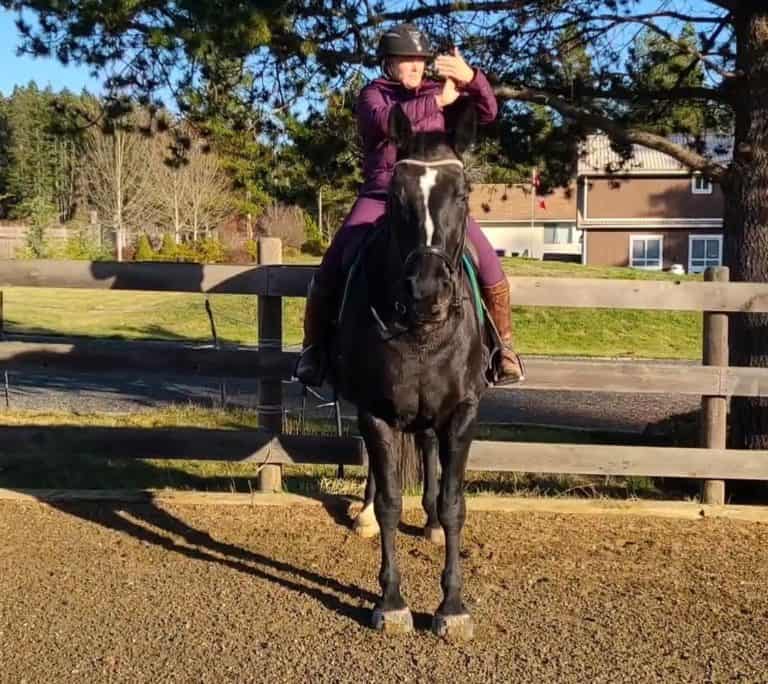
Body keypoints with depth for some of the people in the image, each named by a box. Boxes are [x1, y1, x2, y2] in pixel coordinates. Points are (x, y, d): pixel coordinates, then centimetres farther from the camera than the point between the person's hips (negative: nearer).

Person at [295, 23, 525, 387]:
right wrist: (436, 102, -23)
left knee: (487, 262, -14)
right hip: (379, 198, -1)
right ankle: (314, 345, 1)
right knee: (334, 265, -18)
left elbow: (486, 113, -3)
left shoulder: (436, 91, 10)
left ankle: (503, 344, 3)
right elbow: (384, 121, -21)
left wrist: (471, 77, -22)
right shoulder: (373, 95, 3)